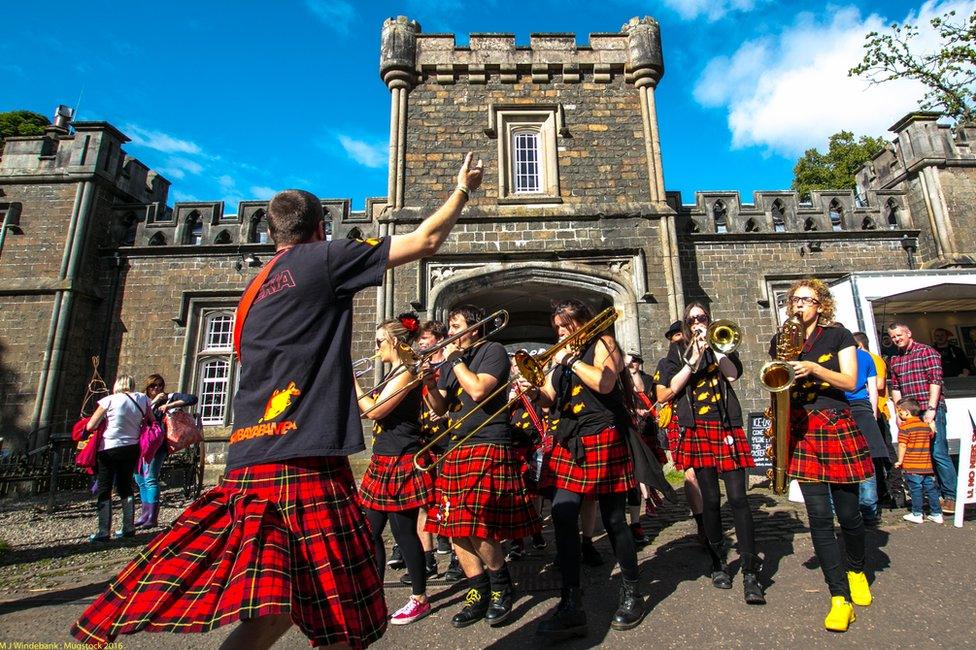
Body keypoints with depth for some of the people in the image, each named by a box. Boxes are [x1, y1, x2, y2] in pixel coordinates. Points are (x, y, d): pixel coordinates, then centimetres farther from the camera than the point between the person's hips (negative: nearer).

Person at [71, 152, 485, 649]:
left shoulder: (254, 289, 21)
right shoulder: (324, 258, -1)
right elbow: (425, 241, 1)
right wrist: (463, 190, 17)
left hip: (250, 459, 8)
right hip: (304, 459, -8)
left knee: (277, 606, 15)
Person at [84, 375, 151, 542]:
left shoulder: (109, 400, -9)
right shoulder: (142, 399, 0)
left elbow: (90, 426, -8)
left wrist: (104, 422, 11)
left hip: (109, 449, -4)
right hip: (132, 448, 4)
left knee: (104, 489, 5)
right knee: (125, 486, 15)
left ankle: (104, 531, 4)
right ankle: (129, 527, 17)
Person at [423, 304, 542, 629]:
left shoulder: (492, 350, -2)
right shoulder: (451, 360, 18)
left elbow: (478, 390, -18)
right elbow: (441, 408, 14)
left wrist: (456, 359, -7)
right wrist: (429, 385, -5)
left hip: (488, 446, -7)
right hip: (455, 450, 8)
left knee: (478, 527, -12)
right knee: (455, 527, 6)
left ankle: (502, 588, 14)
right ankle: (479, 594, 23)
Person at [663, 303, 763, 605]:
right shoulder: (677, 350, 10)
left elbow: (733, 374, -4)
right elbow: (672, 387, -2)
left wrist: (712, 347, -8)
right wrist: (693, 359, -10)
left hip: (727, 427, 1)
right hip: (697, 430, 0)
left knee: (738, 498, -5)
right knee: (711, 499, 4)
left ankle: (750, 573, 1)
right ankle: (719, 563, 21)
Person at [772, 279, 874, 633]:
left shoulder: (838, 335, 3)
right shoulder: (780, 341, 10)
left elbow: (849, 381, -5)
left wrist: (813, 368, -19)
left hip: (836, 427, -1)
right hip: (801, 430, 2)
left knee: (848, 512, 7)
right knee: (819, 516, -1)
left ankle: (857, 570, 37)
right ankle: (840, 598, 8)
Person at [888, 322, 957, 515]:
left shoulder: (927, 351, -1)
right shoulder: (895, 360, 15)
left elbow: (935, 380, -8)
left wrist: (931, 408, -14)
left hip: (931, 409, -5)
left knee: (938, 453, -7)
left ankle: (951, 496, 2)